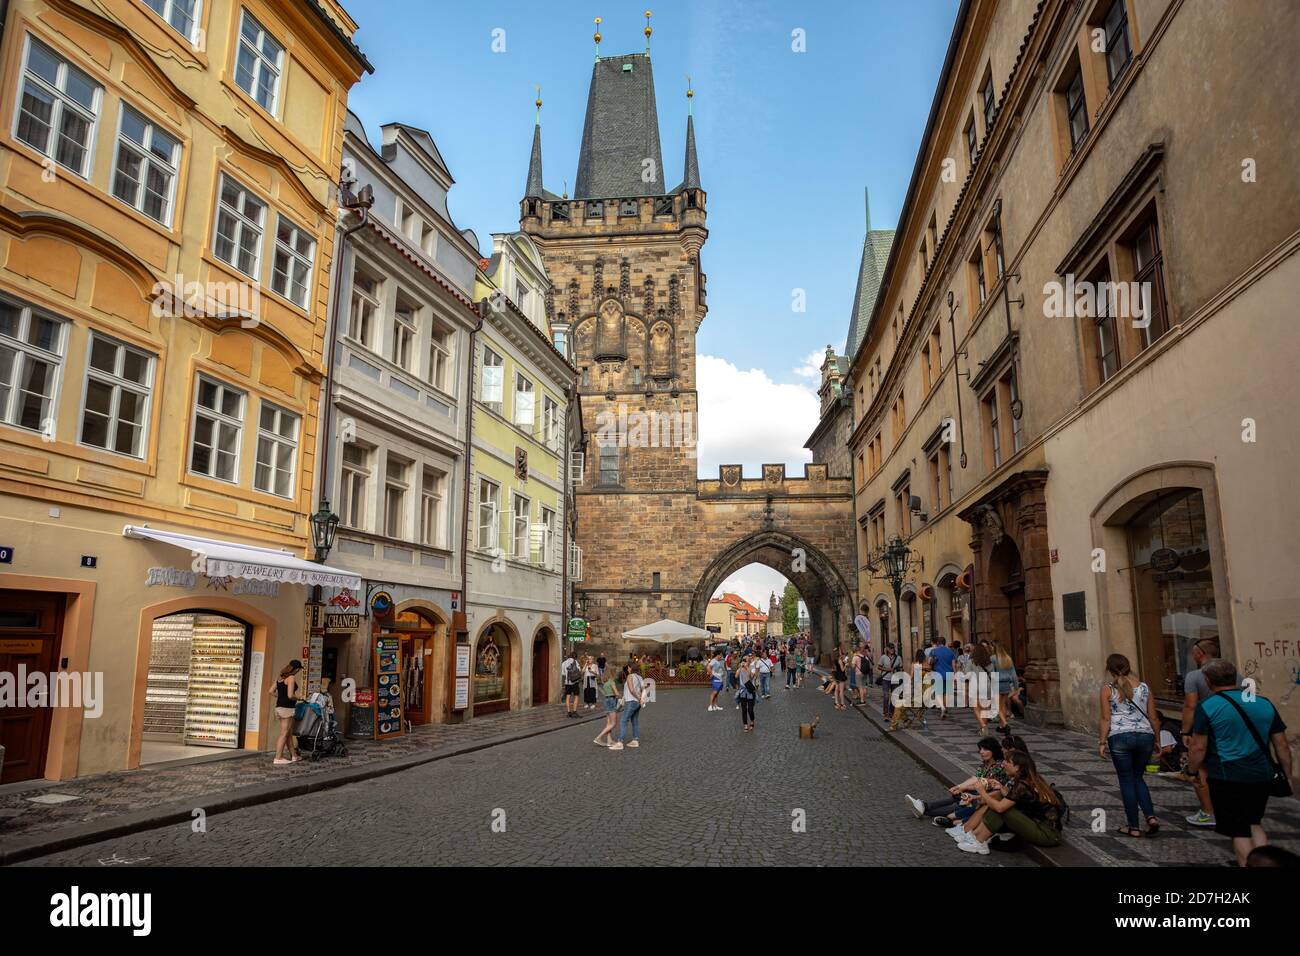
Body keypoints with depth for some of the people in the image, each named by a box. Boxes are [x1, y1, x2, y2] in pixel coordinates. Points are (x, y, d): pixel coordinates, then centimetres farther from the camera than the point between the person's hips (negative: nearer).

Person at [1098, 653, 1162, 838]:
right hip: (1145, 735, 4)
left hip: (1120, 737, -4)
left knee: (1127, 781, 7)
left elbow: (1106, 719, -5)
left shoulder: (1108, 688, -1)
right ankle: (1151, 817, 3)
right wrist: (1157, 740, 21)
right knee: (1138, 777, 20)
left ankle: (1133, 827, 10)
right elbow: (1153, 717, 10)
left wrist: (1102, 742, 1)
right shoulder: (1144, 687, 8)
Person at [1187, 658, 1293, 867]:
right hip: (1262, 777, 5)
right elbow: (1282, 745, 9)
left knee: (1239, 831, 7)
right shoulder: (1264, 703, 5)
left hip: (1227, 779, -5)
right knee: (1254, 823, 24)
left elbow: (1199, 748, -10)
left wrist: (1192, 772, 4)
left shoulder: (1206, 707, -9)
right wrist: (1287, 777, 18)